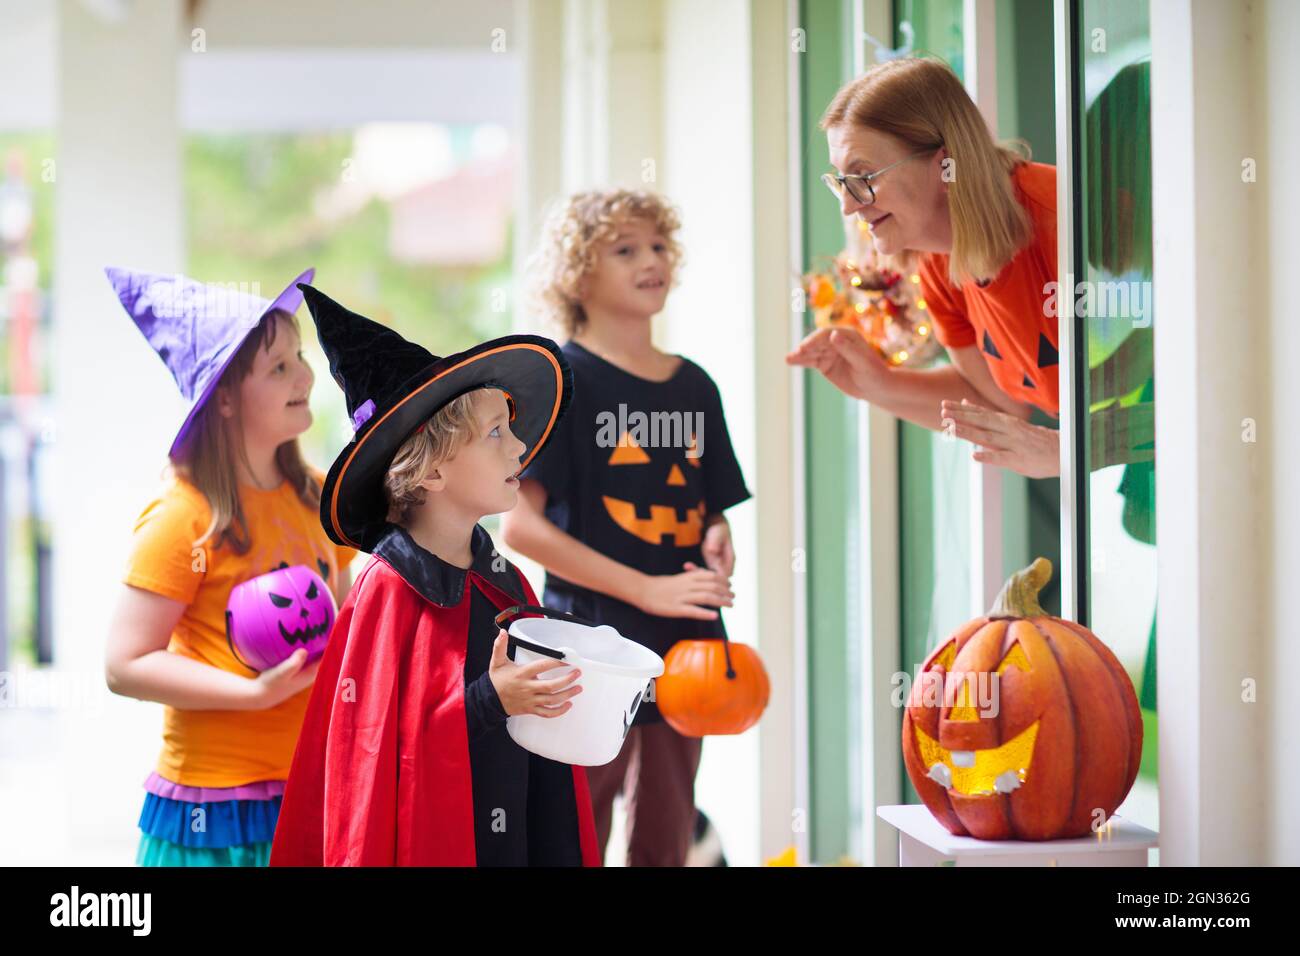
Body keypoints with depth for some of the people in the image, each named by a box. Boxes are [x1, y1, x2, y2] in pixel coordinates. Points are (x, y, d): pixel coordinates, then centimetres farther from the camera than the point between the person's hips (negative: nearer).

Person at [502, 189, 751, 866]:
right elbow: (519, 524, -13)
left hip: (681, 651, 6)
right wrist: (646, 589, -17)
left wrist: (717, 544, -4)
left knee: (665, 843, 11)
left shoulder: (694, 386, 12)